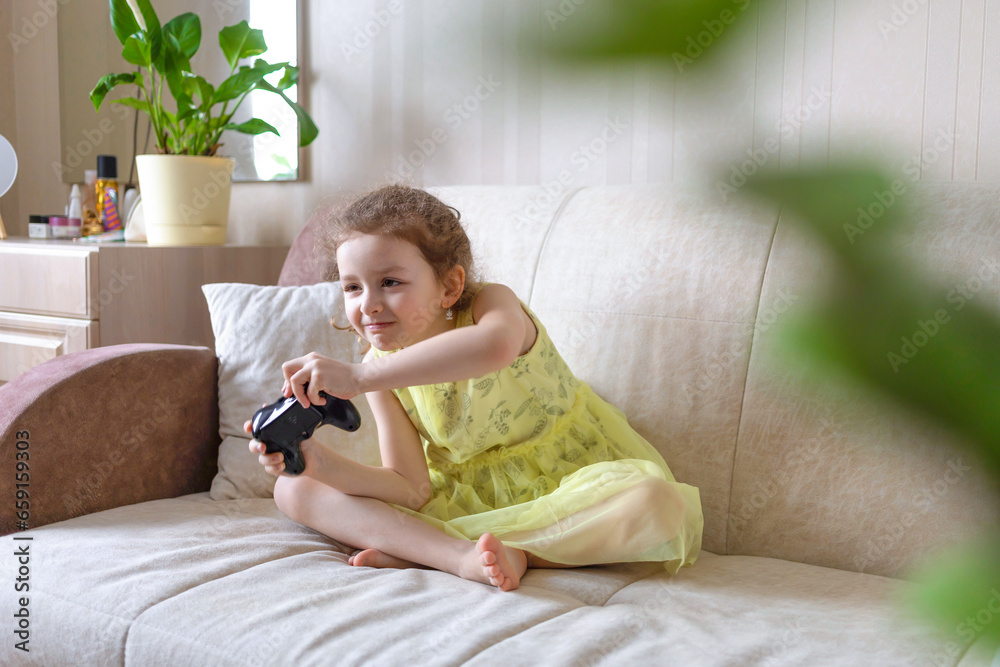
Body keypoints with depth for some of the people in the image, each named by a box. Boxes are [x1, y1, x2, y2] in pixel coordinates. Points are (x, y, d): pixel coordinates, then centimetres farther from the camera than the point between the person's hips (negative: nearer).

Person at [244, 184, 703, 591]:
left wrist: (358, 377, -50)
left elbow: (494, 346, -47)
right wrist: (321, 462, -26)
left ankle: (420, 551, -28)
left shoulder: (491, 303, -18)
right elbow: (411, 489, -10)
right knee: (294, 488, -8)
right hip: (463, 499, 4)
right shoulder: (385, 371, -4)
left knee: (656, 501, -37)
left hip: (566, 485, -3)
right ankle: (461, 556, -28)